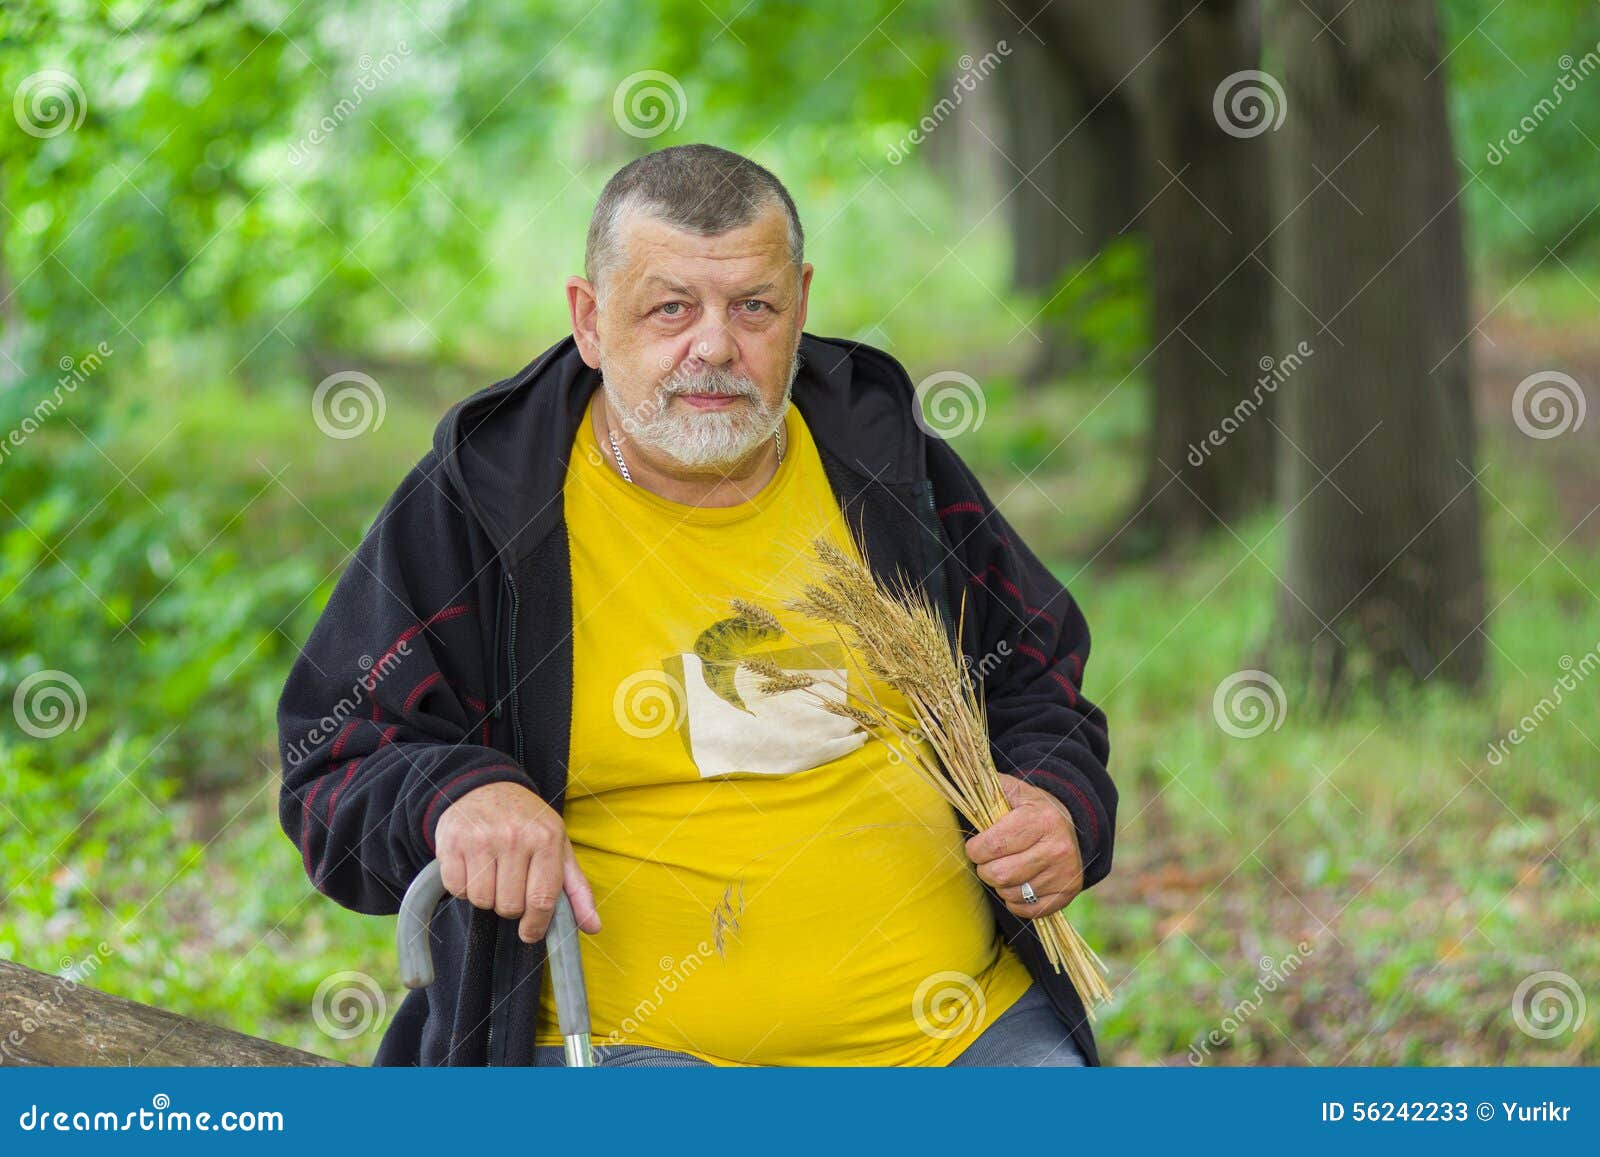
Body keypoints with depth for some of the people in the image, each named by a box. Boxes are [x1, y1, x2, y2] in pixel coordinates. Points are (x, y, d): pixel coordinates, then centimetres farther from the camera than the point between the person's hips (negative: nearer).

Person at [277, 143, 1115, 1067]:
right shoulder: (470, 507, 1)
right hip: (628, 1042, -3)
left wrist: (1060, 805, 3)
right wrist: (454, 799, -18)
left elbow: (1039, 685, 25)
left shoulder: (885, 463, 12)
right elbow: (334, 773, 3)